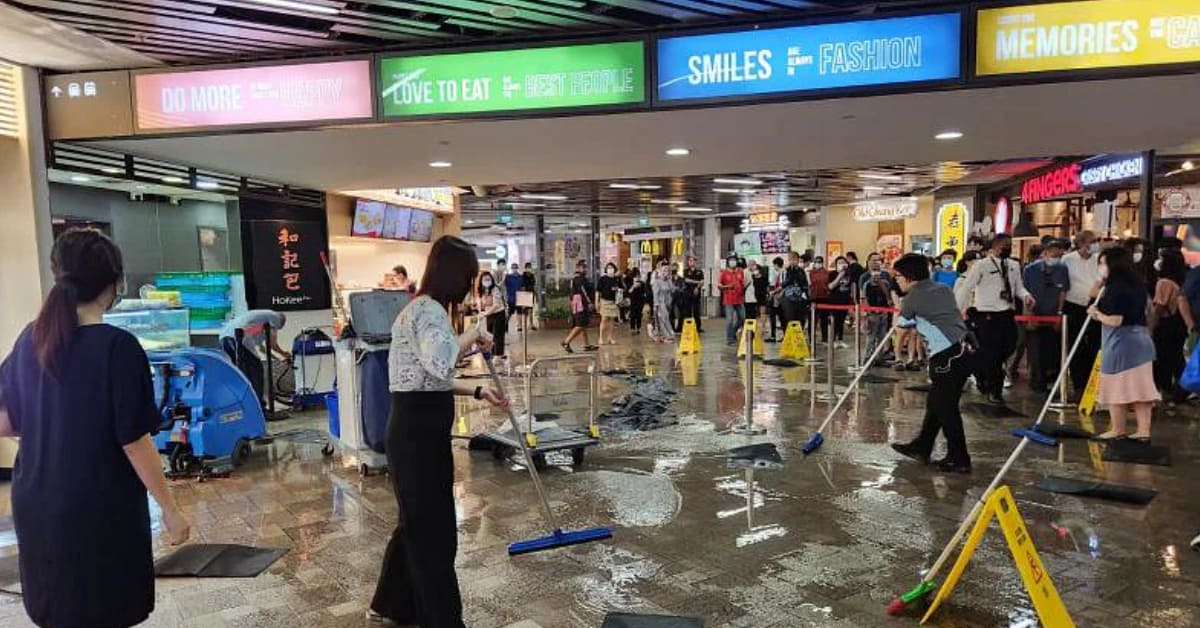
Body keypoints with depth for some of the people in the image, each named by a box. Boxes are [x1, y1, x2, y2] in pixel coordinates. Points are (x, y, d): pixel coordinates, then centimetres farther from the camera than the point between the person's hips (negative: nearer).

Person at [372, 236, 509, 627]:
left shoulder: (424, 308, 15)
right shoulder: (428, 310, -17)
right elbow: (440, 364, -37)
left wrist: (478, 392, 21)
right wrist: (471, 336, -20)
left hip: (419, 428, 11)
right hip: (418, 432, -11)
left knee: (417, 521, 21)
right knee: (433, 528, 1)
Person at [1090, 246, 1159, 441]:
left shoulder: (1116, 288, -18)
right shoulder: (1137, 284, 10)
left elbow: (1114, 321, -22)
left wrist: (1096, 313, -4)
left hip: (1120, 343, -9)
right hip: (1141, 340, 9)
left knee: (1117, 387, 4)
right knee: (1139, 386, 10)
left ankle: (1118, 431, 13)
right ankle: (1144, 431, 13)